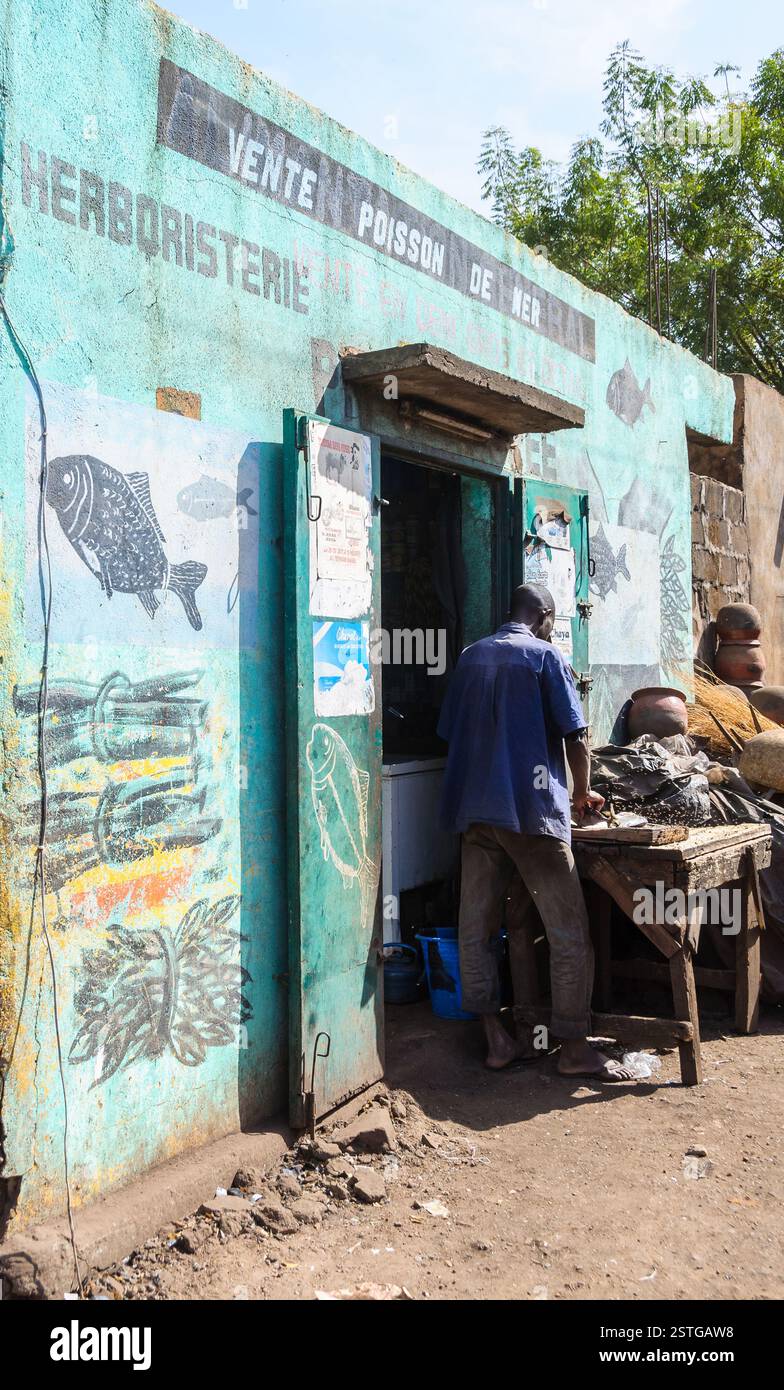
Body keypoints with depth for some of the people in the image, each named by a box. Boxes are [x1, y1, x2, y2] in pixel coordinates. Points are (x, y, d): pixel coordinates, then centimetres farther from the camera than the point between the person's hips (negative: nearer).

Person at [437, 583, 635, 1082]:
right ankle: (574, 1047, 5)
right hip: (532, 810, -6)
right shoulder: (545, 656, -3)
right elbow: (576, 738, -7)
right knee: (569, 931, 2)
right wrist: (583, 793, 9)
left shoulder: (471, 657, 13)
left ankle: (497, 1039, 14)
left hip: (474, 811, 6)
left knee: (477, 927, 9)